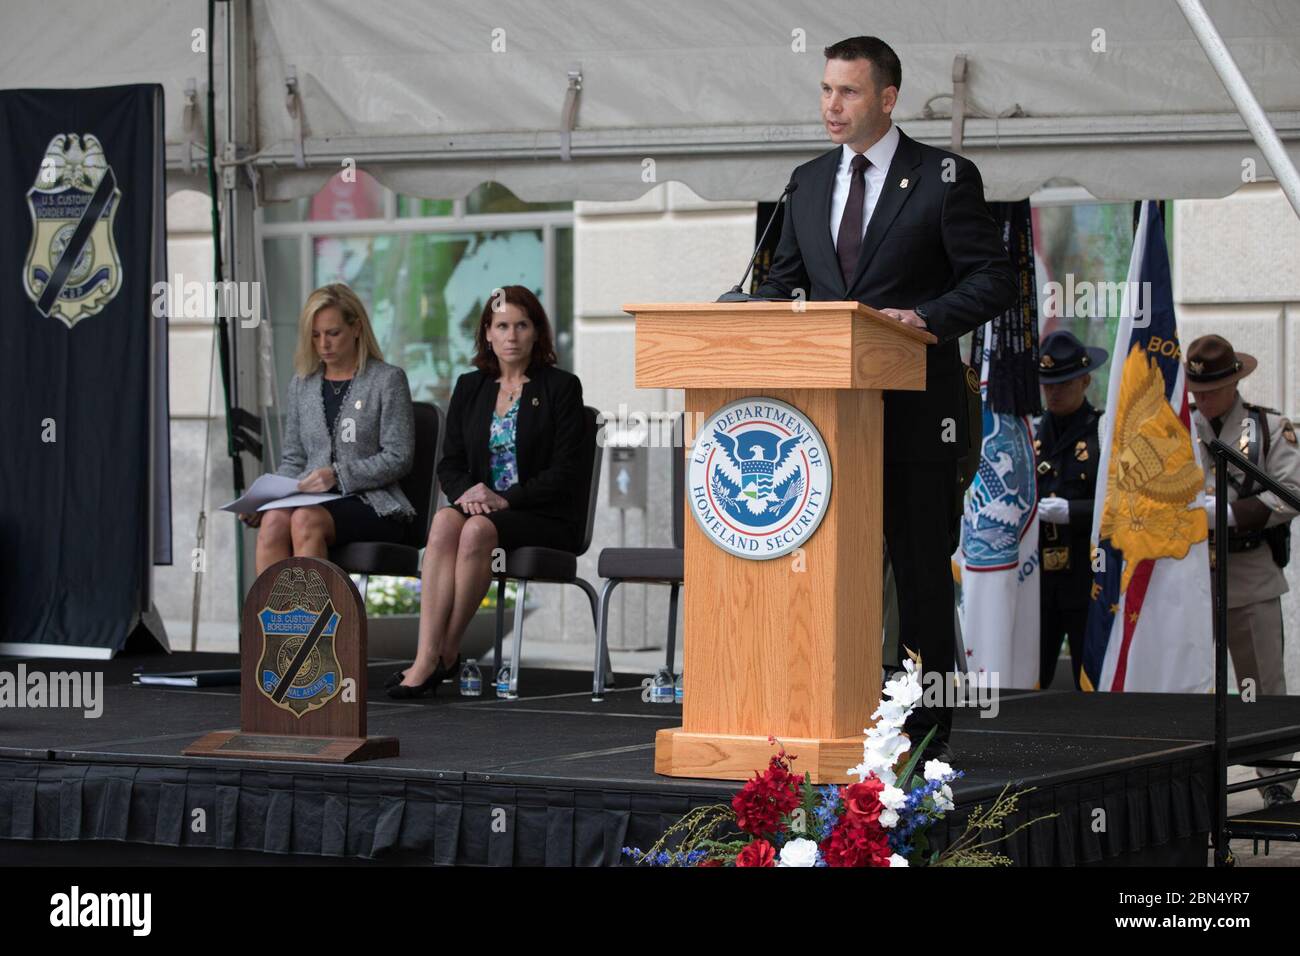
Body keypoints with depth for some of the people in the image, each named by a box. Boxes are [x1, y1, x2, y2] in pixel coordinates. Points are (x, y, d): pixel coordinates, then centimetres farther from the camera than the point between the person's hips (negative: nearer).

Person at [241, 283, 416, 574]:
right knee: (273, 521, -31)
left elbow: (398, 458, -3)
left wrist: (338, 475, -16)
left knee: (306, 520, -35)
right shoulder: (302, 383, 18)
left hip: (371, 504, -4)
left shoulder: (388, 380, 3)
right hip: (311, 500, 4)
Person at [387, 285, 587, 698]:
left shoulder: (561, 387, 1)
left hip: (546, 519, -4)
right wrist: (467, 492, -11)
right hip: (480, 505, 4)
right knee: (445, 521, -31)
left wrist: (504, 499, -17)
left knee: (479, 529, -35)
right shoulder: (470, 388, 15)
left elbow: (564, 471, -7)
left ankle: (448, 652, -25)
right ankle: (426, 659, -41)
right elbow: (449, 463, 13)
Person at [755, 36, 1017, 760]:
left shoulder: (945, 178, -3)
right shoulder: (808, 182, 14)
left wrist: (927, 316, -22)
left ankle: (928, 728, 9)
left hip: (915, 413, -5)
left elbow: (994, 280, -7)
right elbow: (786, 280, 21)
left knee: (921, 568, 2)